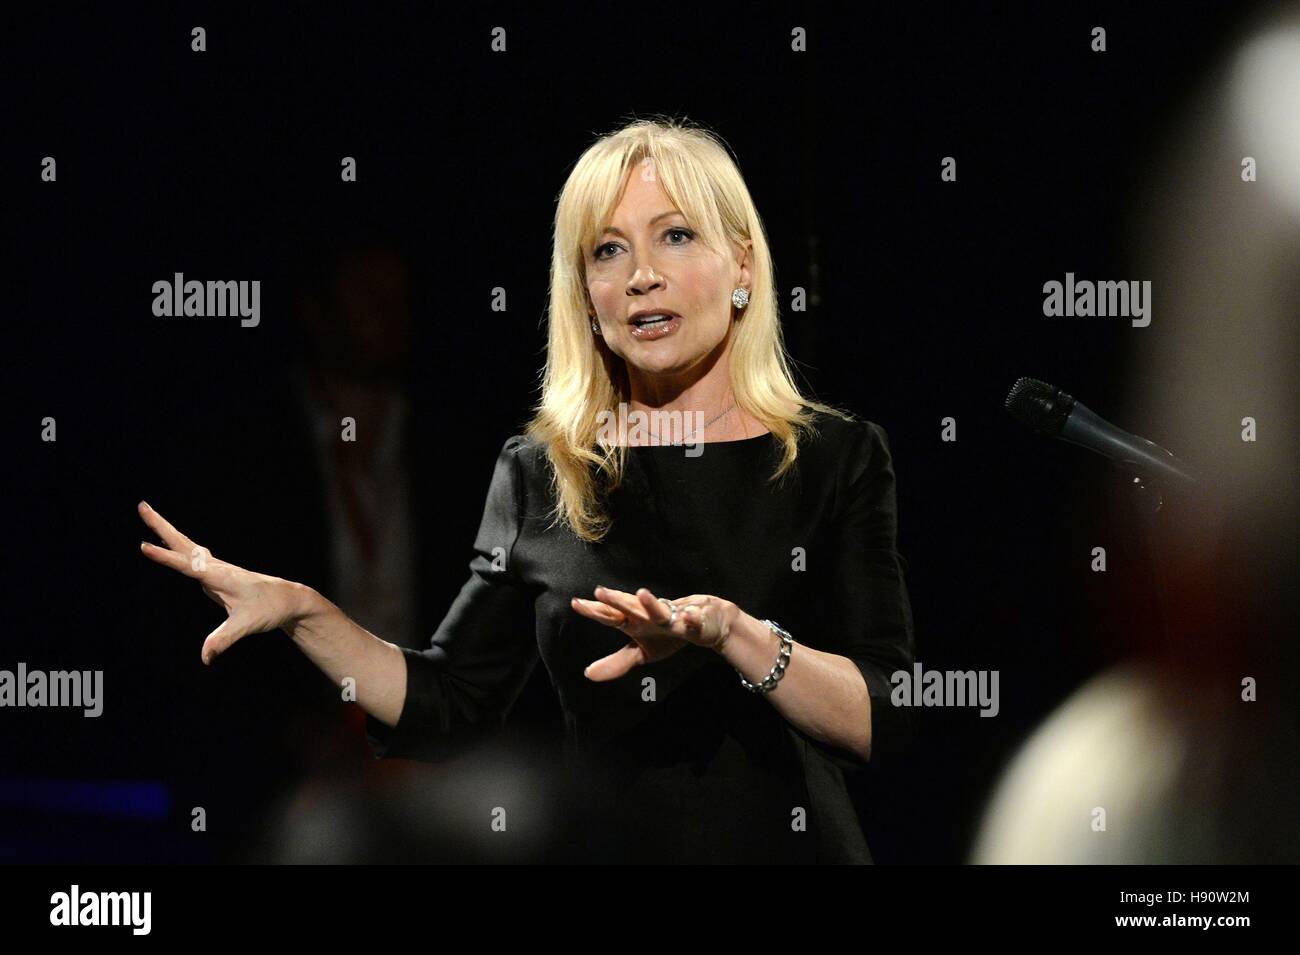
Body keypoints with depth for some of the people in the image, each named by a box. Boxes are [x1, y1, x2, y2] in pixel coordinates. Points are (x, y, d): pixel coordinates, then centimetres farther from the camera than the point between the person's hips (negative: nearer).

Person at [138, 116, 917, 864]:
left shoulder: (837, 458, -4)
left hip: (788, 843, -2)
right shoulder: (539, 473, 3)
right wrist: (303, 612, -8)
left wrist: (732, 631, -28)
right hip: (598, 843, 2)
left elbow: (885, 722, -13)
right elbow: (449, 712, 5)